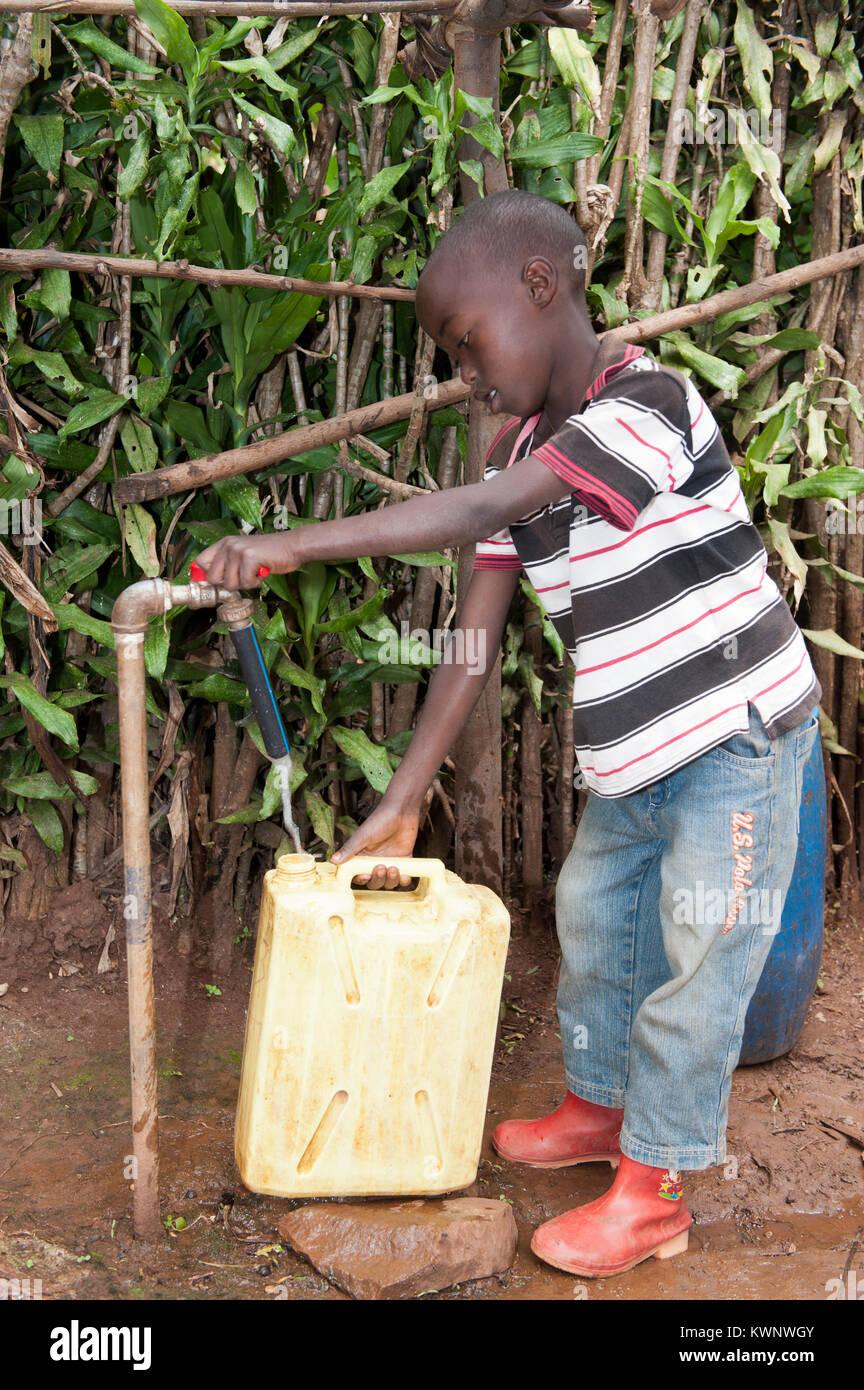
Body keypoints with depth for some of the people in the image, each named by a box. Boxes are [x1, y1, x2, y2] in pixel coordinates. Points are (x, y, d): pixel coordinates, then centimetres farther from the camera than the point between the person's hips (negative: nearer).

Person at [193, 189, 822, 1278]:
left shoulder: (648, 402, -23)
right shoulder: (520, 450, 2)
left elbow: (484, 511, -34)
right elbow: (474, 645, 0)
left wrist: (294, 545, -35)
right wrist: (400, 807, -2)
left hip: (738, 743, -8)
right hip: (633, 760, 8)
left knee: (696, 964, 0)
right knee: (590, 922, 20)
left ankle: (649, 1195, 15)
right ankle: (598, 1106, 43)